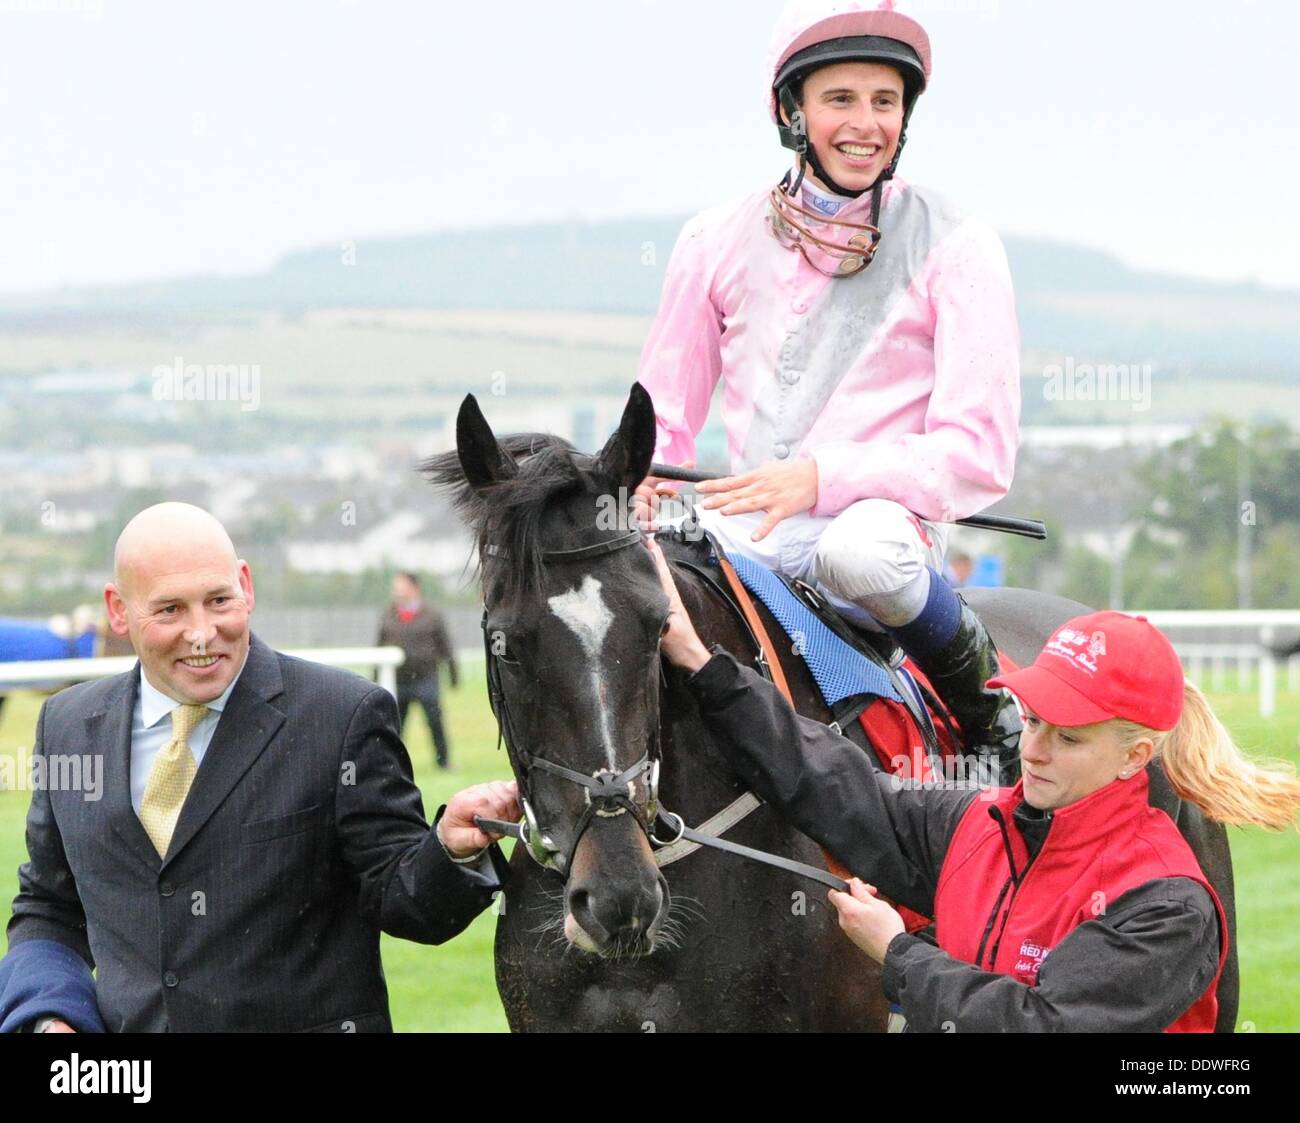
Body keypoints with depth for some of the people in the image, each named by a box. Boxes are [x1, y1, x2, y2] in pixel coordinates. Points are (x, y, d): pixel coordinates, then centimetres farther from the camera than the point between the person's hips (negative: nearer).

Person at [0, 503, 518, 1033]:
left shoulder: (345, 716, -3)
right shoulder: (67, 726, 10)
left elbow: (400, 902, -1)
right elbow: (48, 911, 19)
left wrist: (451, 849, -20)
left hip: (305, 1019, -2)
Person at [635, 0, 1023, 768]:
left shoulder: (954, 249, 0)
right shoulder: (719, 242, 10)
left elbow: (979, 454, -7)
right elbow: (665, 414, 17)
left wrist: (823, 477, -20)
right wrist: (636, 491, -8)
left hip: (882, 514, -3)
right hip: (742, 526, 3)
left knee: (858, 553, -39)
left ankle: (978, 679, -9)